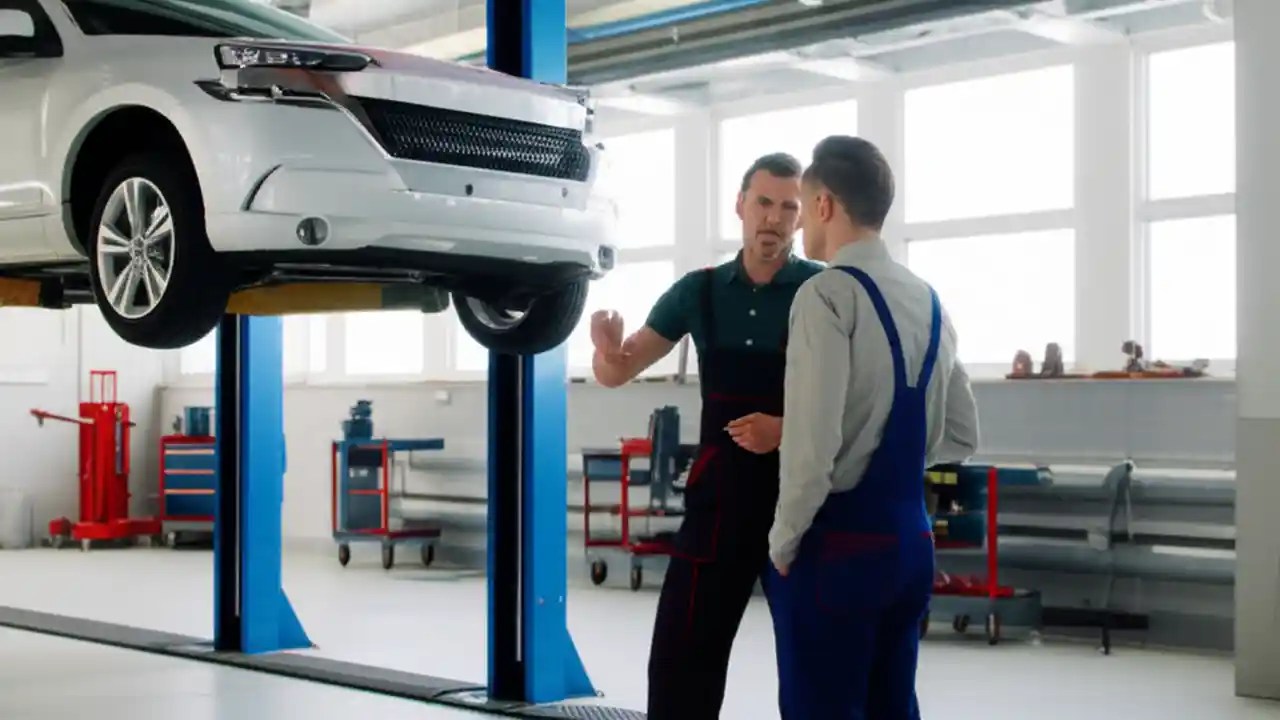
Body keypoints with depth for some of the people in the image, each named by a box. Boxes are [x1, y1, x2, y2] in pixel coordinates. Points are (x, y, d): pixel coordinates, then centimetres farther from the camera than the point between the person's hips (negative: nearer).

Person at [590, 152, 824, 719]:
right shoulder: (699, 291, 4)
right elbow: (617, 374, 6)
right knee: (680, 655, 3)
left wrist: (788, 430, -23)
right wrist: (607, 351, -18)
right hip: (720, 493, 3)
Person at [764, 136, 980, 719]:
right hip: (910, 537, 8)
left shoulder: (827, 294, -14)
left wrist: (783, 541, -9)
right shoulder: (928, 301, 10)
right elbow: (960, 435, 17)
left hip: (838, 540, -8)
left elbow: (812, 442, -21)